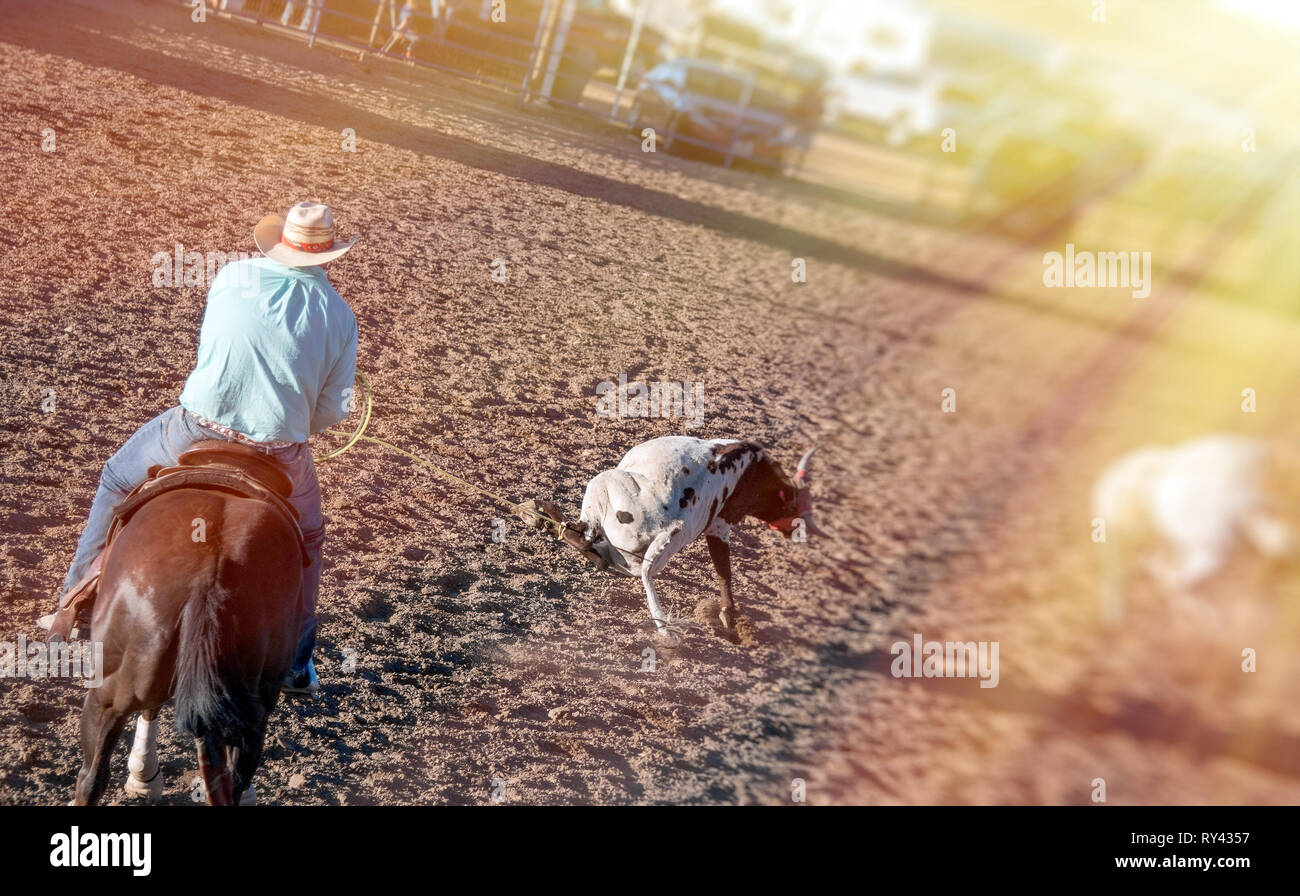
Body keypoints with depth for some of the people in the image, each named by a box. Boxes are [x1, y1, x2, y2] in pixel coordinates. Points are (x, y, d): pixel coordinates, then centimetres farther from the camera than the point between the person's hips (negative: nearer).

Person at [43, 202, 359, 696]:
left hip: (198, 430, 0)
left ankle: (78, 597, 29)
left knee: (117, 478, 27)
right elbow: (334, 408, 1)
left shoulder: (233, 276, -2)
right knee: (304, 540, 27)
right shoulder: (339, 314, -2)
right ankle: (296, 663, 30)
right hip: (279, 457, 0)